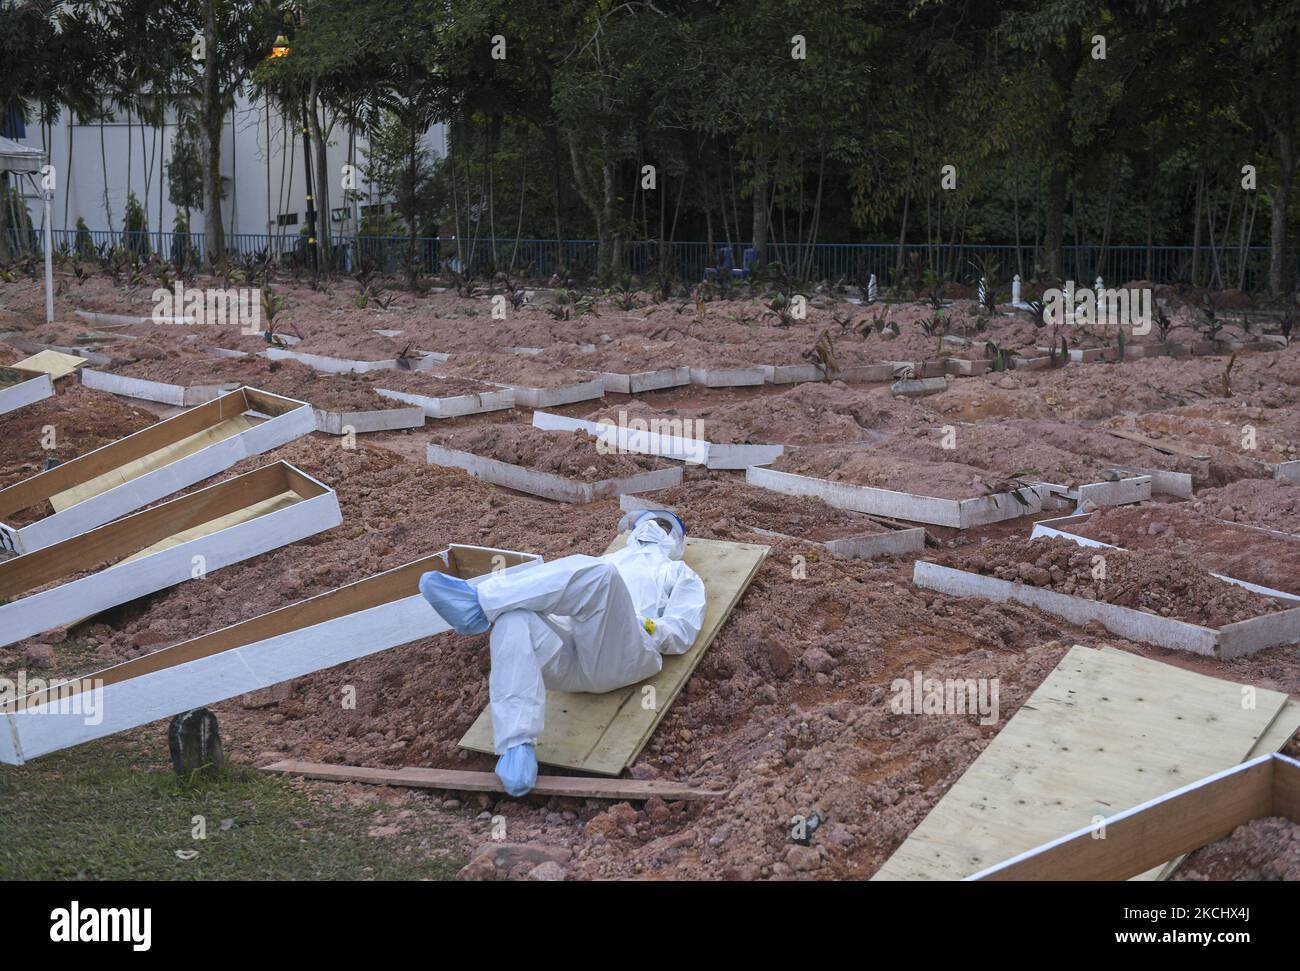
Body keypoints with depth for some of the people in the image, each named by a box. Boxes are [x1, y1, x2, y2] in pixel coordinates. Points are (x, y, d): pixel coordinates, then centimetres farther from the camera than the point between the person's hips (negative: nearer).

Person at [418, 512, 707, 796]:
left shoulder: (680, 574, 32)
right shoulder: (607, 560, 43)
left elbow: (682, 632, 13)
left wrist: (643, 627, -6)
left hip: (624, 655, -4)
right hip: (567, 658, 4)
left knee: (597, 573, -34)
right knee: (513, 618, -31)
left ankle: (480, 601, -32)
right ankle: (517, 746, -43)